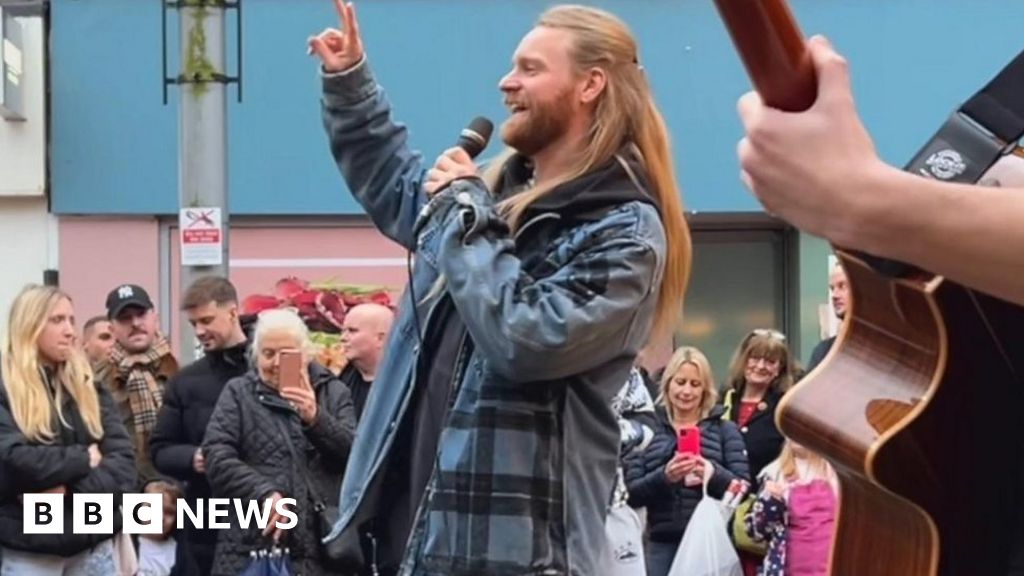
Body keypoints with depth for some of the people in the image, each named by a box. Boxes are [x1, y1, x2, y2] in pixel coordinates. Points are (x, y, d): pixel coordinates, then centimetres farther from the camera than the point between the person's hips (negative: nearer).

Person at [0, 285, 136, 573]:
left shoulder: (88, 387, 11)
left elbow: (123, 461, 0)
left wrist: (71, 490, -16)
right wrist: (84, 459, -8)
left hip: (93, 544, 5)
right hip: (28, 550, -5)